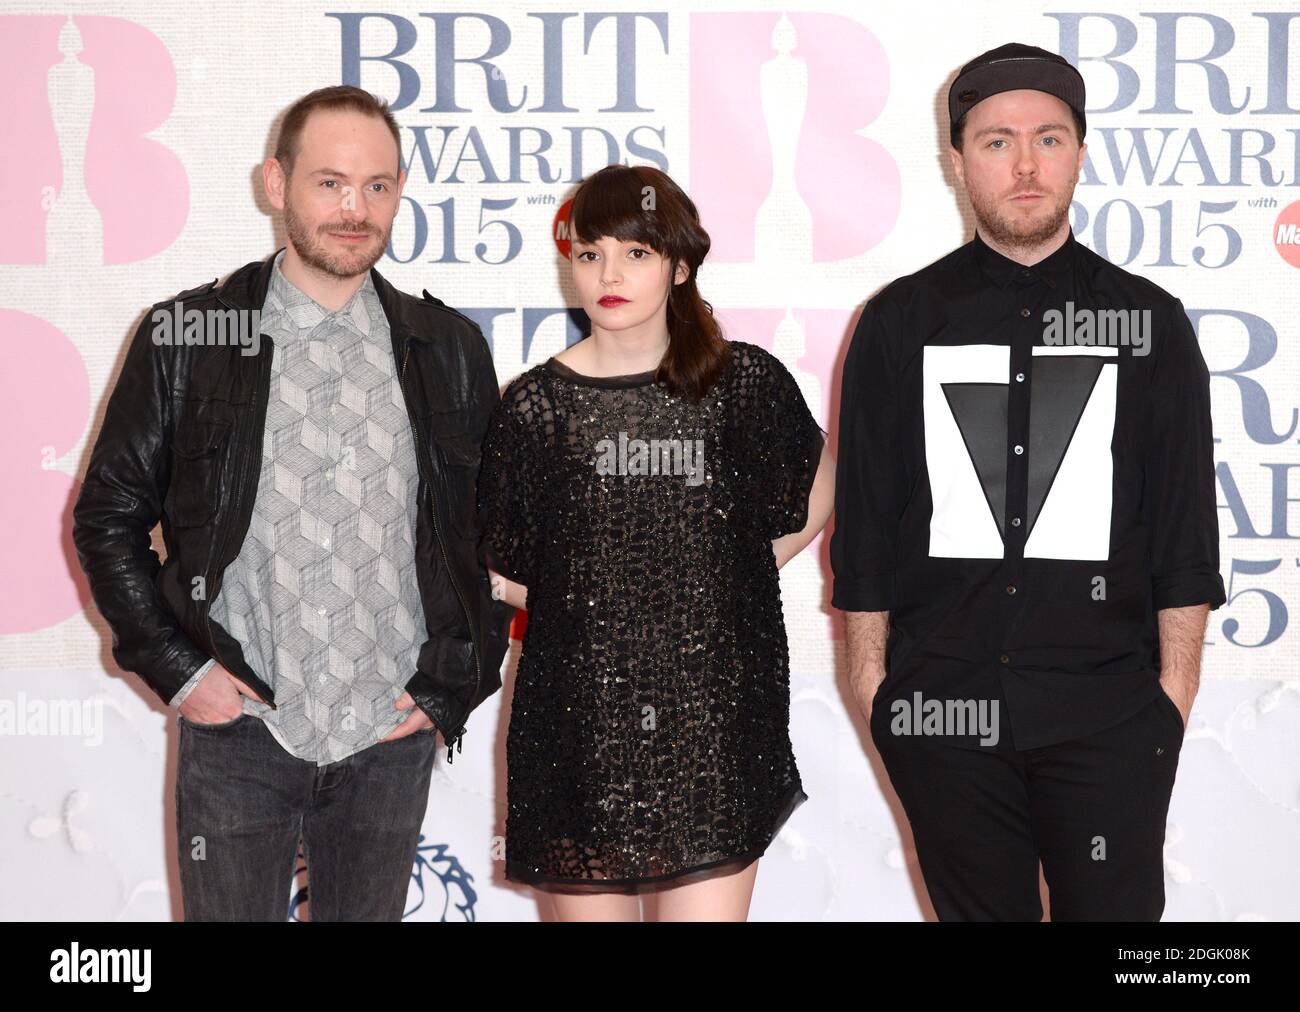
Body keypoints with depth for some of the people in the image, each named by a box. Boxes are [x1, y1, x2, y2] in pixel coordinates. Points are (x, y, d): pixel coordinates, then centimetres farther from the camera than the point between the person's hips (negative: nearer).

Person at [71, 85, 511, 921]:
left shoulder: (449, 350, 4)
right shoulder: (186, 337, -2)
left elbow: (494, 534, 9)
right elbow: (108, 517, 3)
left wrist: (452, 687, 3)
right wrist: (176, 669, -4)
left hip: (391, 735, 2)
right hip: (239, 729, -1)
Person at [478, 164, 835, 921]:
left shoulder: (747, 383, 1)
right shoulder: (537, 404, 1)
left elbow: (814, 498, 15)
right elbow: (508, 571, 7)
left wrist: (725, 579, 7)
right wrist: (591, 608, 2)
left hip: (712, 723, 0)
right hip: (577, 721, 1)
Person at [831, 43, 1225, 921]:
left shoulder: (1150, 322, 4)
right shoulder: (901, 322, 4)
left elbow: (1185, 518, 4)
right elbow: (864, 510, 5)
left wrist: (1177, 679, 0)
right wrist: (870, 671, 3)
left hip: (1108, 707, 0)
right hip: (941, 707, 1)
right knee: (980, 910, 12)